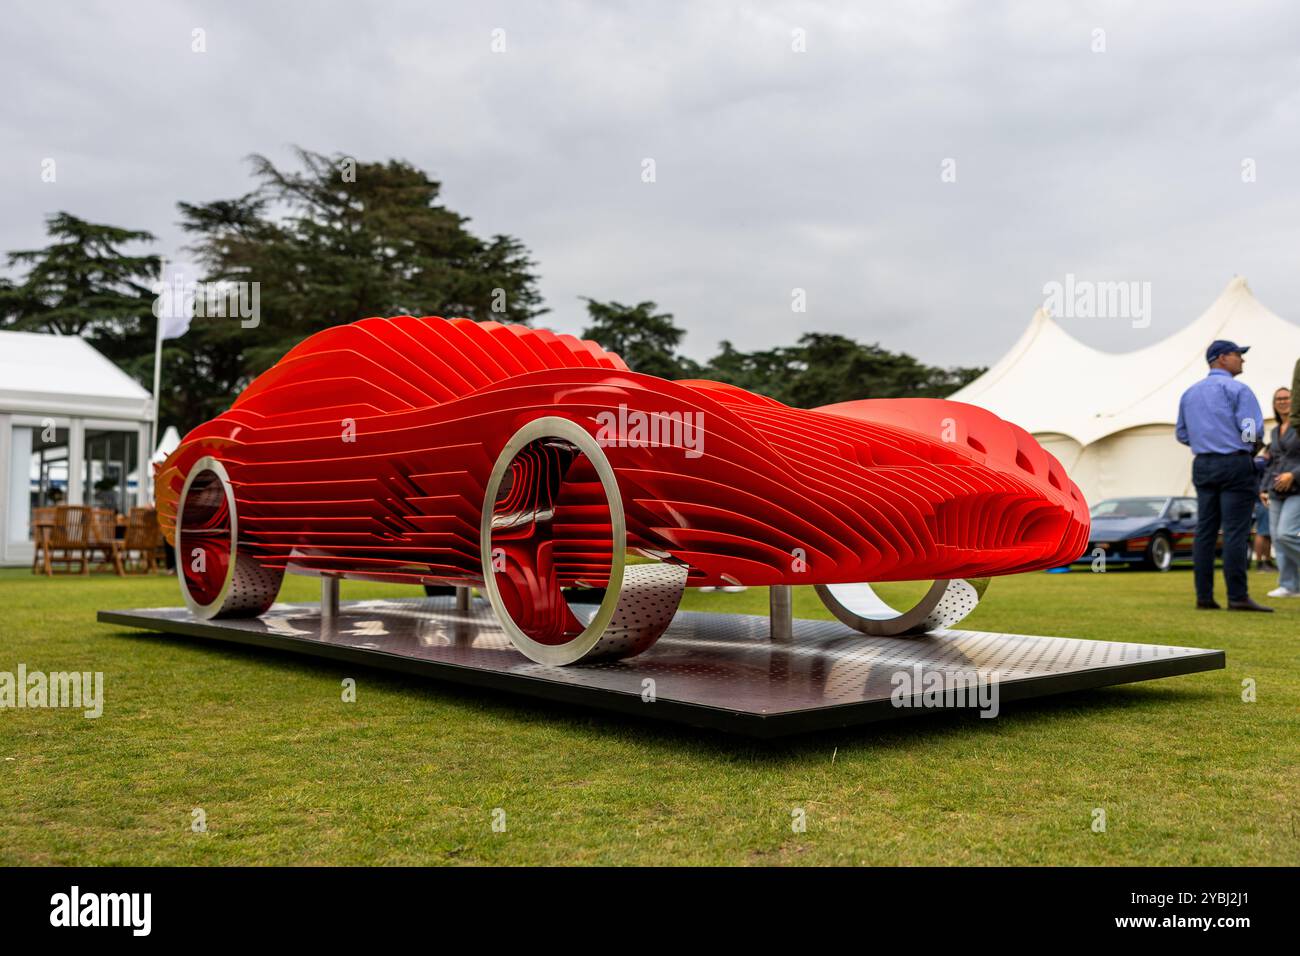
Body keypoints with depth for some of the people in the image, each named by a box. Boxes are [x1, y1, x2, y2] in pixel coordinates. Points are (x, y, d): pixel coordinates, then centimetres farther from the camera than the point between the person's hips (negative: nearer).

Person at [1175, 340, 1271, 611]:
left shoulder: (1189, 393, 15)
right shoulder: (1237, 389, -6)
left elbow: (1182, 434, 18)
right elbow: (1253, 431, -12)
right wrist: (1250, 446, 8)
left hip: (1202, 465, 7)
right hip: (1236, 465, -7)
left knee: (1205, 531, 5)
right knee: (1236, 532, -7)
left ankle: (1204, 596, 5)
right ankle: (1237, 597, -8)